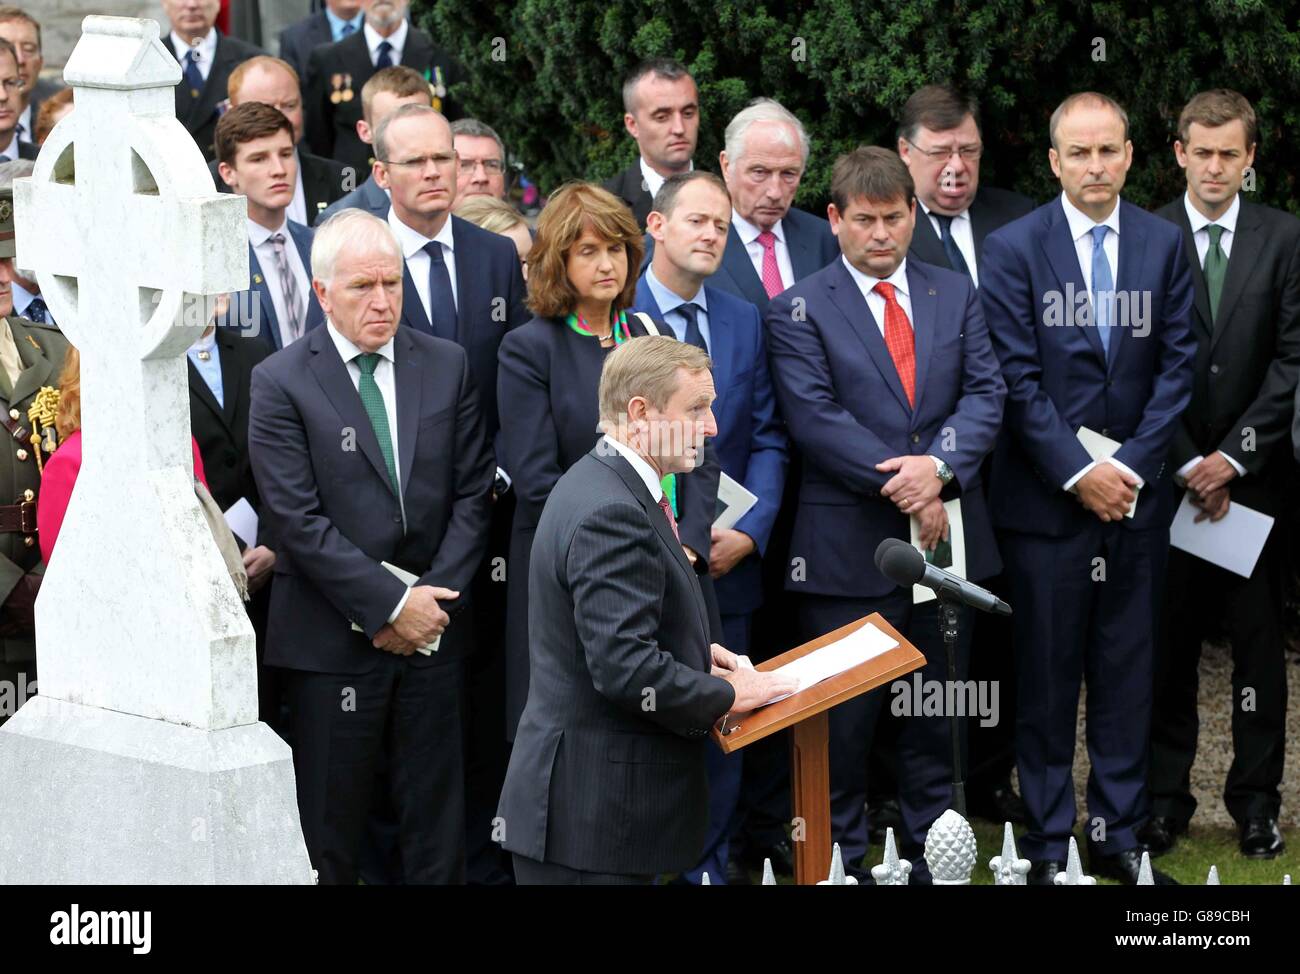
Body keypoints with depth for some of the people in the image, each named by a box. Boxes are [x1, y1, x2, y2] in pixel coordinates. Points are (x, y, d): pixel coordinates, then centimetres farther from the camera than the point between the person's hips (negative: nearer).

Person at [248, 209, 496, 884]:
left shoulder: (446, 365, 7)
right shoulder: (280, 383, -5)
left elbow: (473, 492, 5)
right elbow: (297, 519, -11)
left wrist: (435, 597, -7)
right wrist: (390, 604, -14)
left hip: (432, 627, 3)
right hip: (333, 638, -3)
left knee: (437, 821, 8)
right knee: (330, 831, 4)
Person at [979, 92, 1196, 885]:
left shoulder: (1164, 244, 6)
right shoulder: (1014, 249, -3)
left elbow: (1177, 364, 3)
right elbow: (1017, 378, -7)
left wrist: (1132, 466, -7)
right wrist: (1078, 472, -12)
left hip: (1137, 493, 3)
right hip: (1048, 494, -2)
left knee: (1128, 671, 6)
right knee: (1047, 675, 2)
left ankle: (1119, 836, 14)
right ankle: (1049, 843, 10)